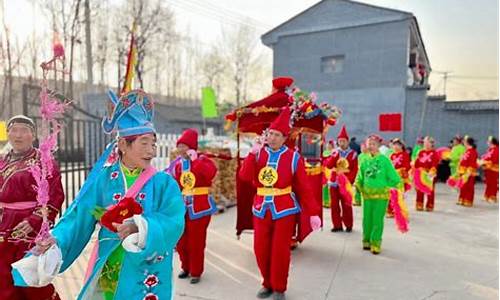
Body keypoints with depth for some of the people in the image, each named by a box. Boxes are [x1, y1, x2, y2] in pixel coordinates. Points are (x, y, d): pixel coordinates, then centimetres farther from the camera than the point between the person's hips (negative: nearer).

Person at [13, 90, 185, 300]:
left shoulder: (164, 184, -7)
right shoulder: (102, 180, -2)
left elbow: (173, 223, -18)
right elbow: (79, 218, -4)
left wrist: (141, 228, -34)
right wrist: (56, 241, -20)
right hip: (108, 273, 2)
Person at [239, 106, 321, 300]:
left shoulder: (294, 158, -5)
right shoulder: (258, 153, 3)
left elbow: (303, 188, -3)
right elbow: (245, 176, -11)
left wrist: (312, 213, -6)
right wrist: (253, 152, -16)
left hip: (285, 209, -3)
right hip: (261, 208, 3)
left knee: (280, 250, 3)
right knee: (261, 249, 8)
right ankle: (267, 284, 30)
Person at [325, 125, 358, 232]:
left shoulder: (353, 154, 1)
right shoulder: (335, 152, 10)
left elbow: (355, 170, -3)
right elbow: (328, 165, -2)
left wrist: (349, 181, -14)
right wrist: (334, 155, -14)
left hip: (346, 183, -3)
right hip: (334, 182, 3)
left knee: (346, 205, 1)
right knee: (334, 205, 5)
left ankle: (348, 225, 16)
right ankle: (337, 225, 16)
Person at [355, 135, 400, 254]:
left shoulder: (384, 160, -4)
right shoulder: (365, 161, 7)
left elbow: (394, 178, -3)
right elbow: (360, 177, 16)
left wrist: (385, 187, -5)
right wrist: (358, 186, 4)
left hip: (381, 195, -4)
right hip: (367, 195, 4)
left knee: (377, 220, -2)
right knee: (367, 219, 9)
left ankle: (376, 243, 8)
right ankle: (367, 241, 24)